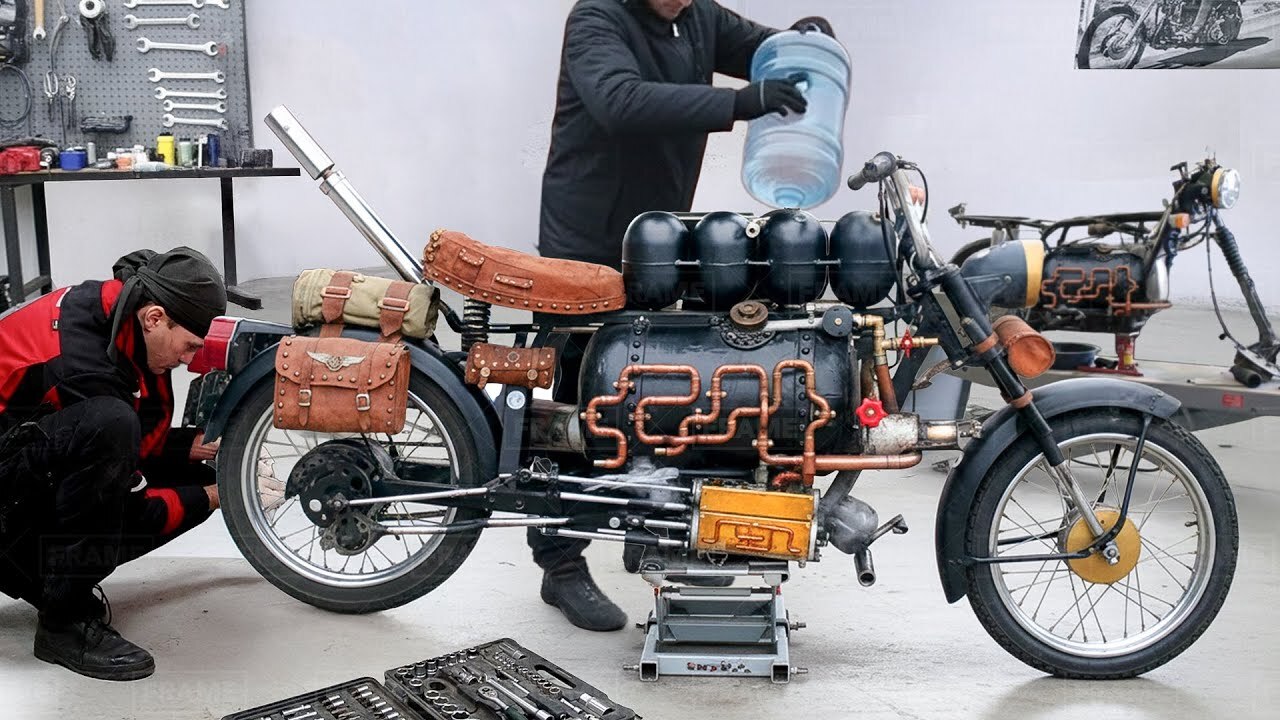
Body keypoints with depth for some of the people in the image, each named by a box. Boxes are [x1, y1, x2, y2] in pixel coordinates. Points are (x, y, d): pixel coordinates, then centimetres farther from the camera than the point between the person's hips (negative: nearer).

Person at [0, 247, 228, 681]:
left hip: (37, 459, 10)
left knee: (196, 479, -1)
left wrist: (196, 446, -4)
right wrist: (208, 499, -10)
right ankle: (65, 622, -22)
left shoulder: (115, 310, -4)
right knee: (109, 425, -37)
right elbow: (129, 510, -22)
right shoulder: (83, 362, -30)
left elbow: (143, 440, 10)